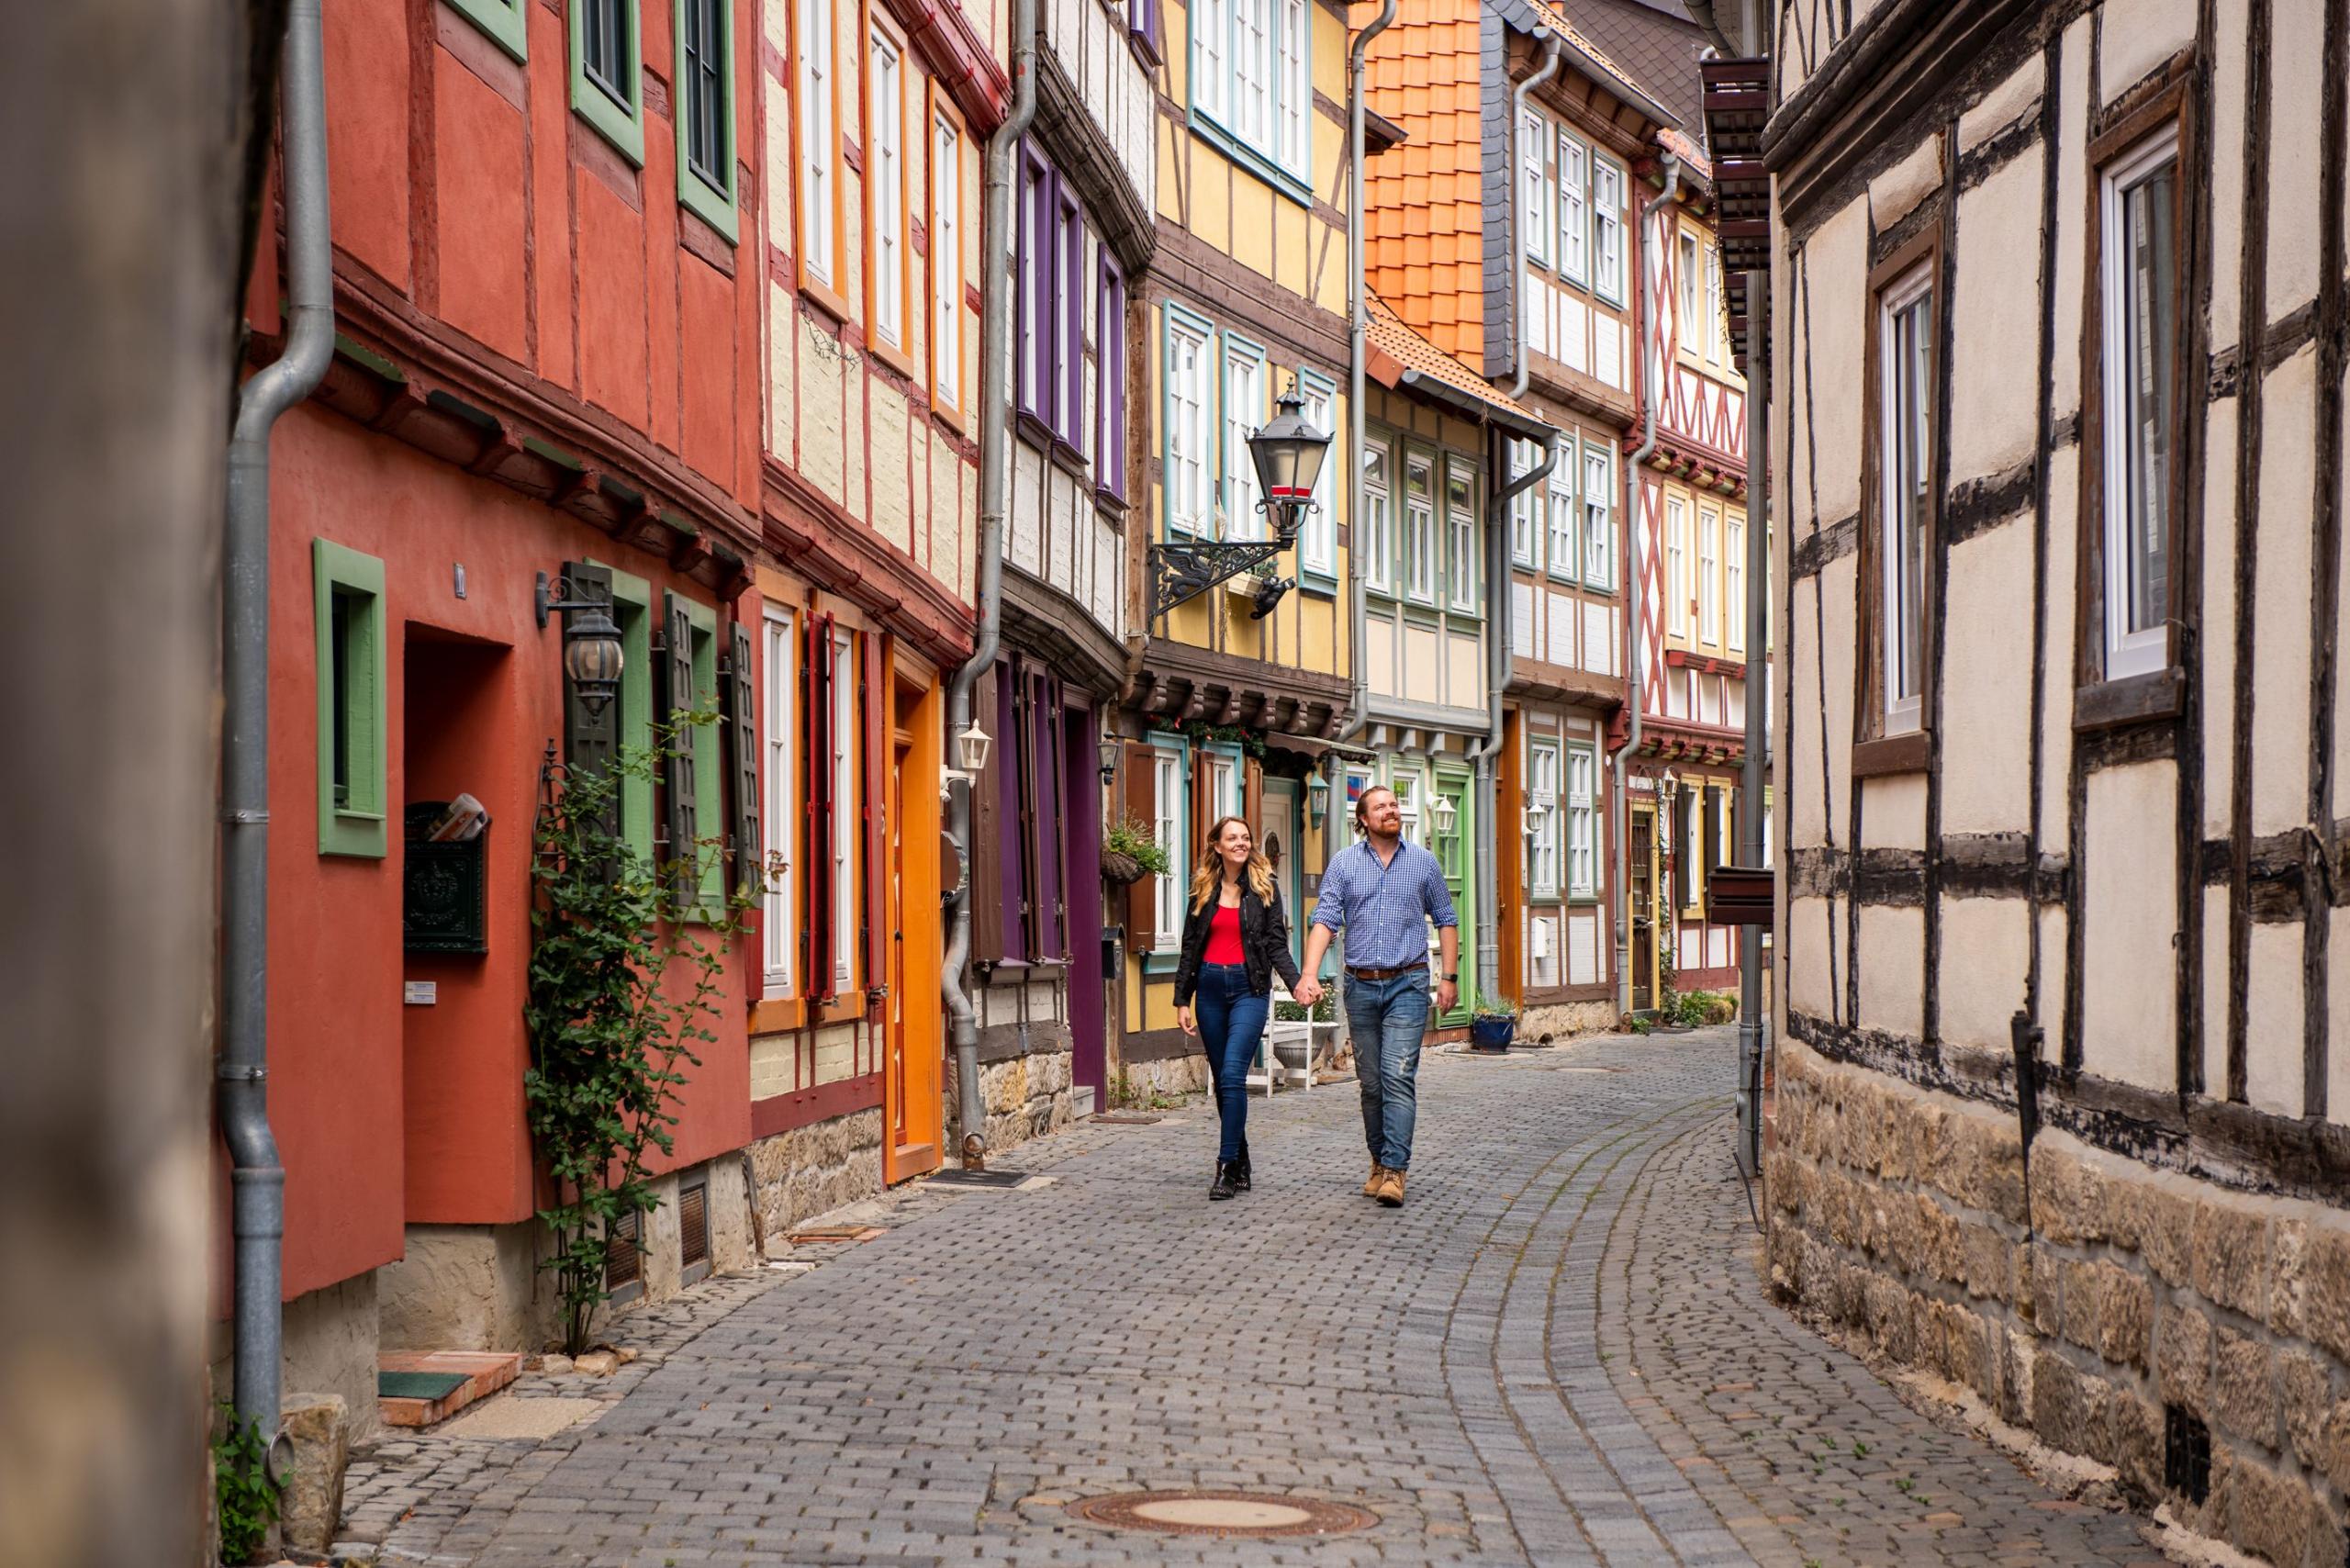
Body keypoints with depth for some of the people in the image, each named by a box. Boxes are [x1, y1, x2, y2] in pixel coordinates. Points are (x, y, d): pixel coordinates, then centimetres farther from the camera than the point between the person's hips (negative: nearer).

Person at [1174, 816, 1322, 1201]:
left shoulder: (1264, 887, 3)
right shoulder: (1203, 889, 10)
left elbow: (1277, 945, 1)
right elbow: (1189, 948, 13)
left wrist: (1296, 981, -15)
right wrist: (1182, 1000, 8)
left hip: (1249, 988, -4)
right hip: (1210, 987, 4)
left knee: (1233, 1072, -16)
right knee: (1222, 1078, 7)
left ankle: (1228, 1167, -16)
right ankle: (1241, 1166, 17)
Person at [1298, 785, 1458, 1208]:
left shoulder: (1424, 862, 6)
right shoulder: (1343, 863, 5)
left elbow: (1446, 920, 12)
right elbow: (1325, 919, -3)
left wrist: (1449, 977, 4)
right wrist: (1309, 973, -16)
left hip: (1408, 985, -2)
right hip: (1361, 985, 2)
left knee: (1398, 1076, -13)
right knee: (1371, 1082, 8)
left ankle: (1395, 1170, -16)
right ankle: (1379, 1162, 22)